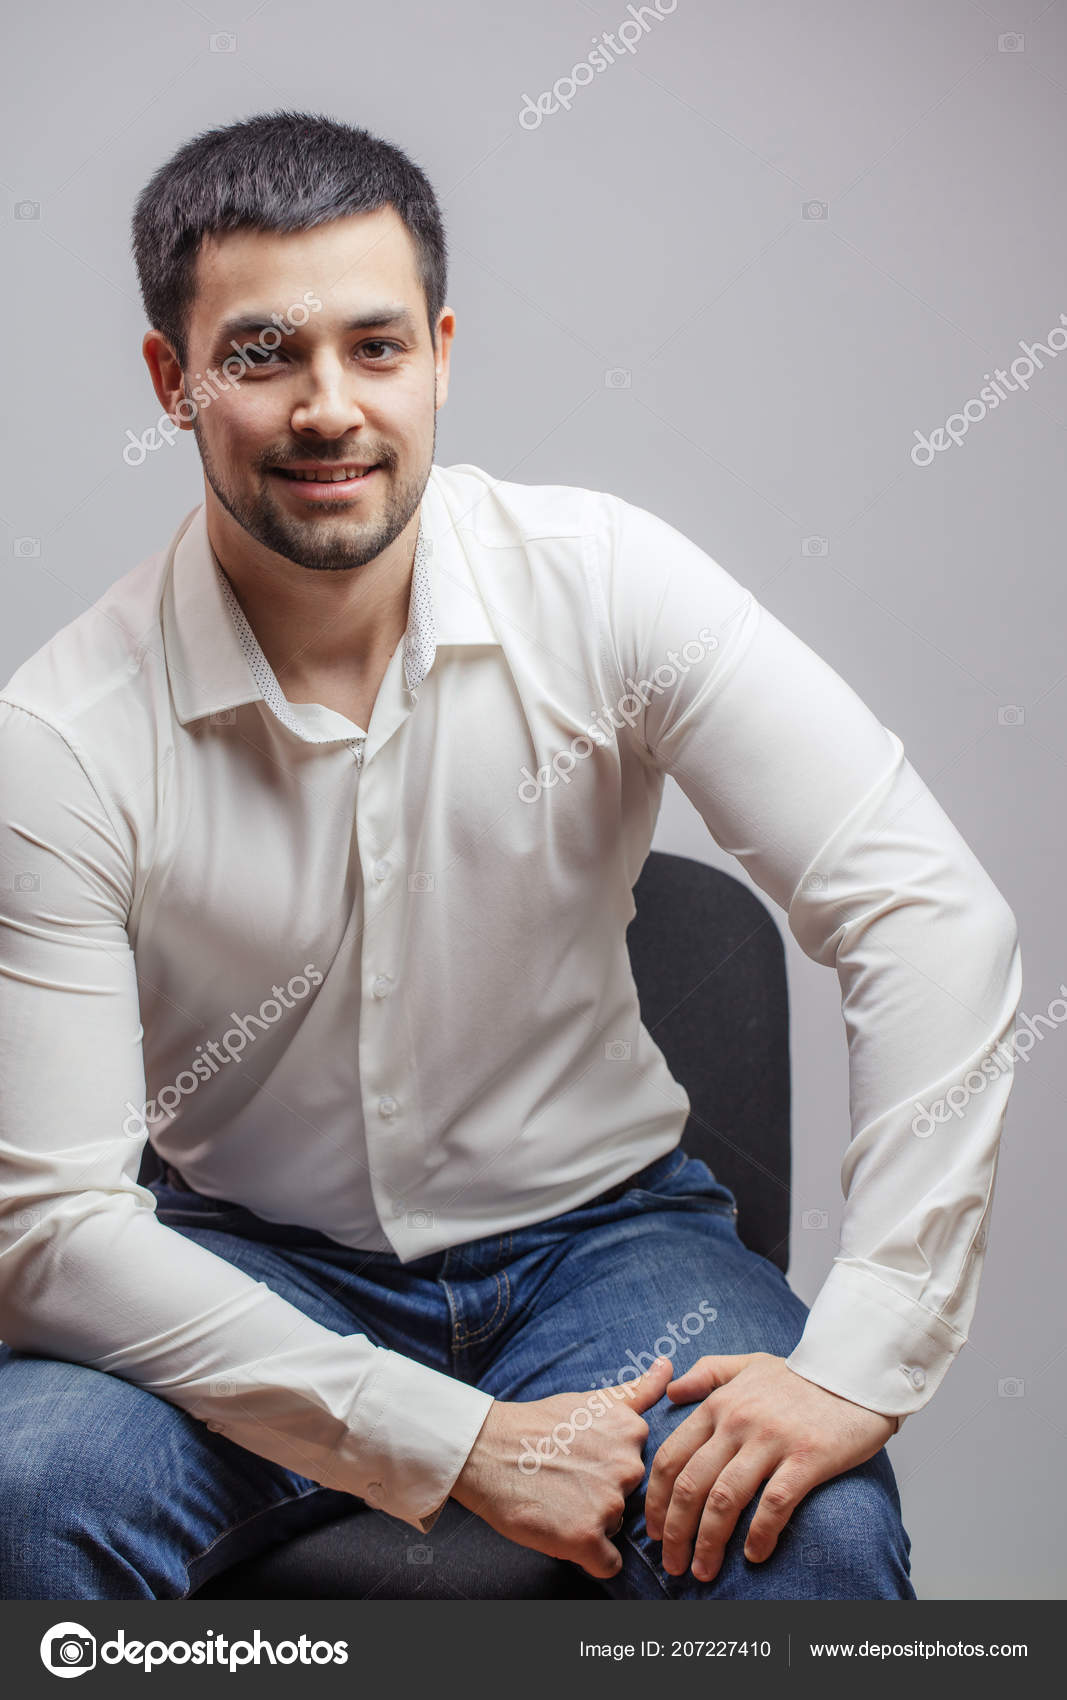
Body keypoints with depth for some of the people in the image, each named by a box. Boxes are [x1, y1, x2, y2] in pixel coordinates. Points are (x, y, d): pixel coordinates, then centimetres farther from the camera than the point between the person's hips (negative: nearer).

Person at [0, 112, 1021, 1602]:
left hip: (597, 1225, 0)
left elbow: (934, 922, -17)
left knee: (815, 1528, -28)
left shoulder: (602, 581, -14)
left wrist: (859, 1365, -26)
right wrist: (457, 1444, -24)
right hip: (252, 1272, 0)